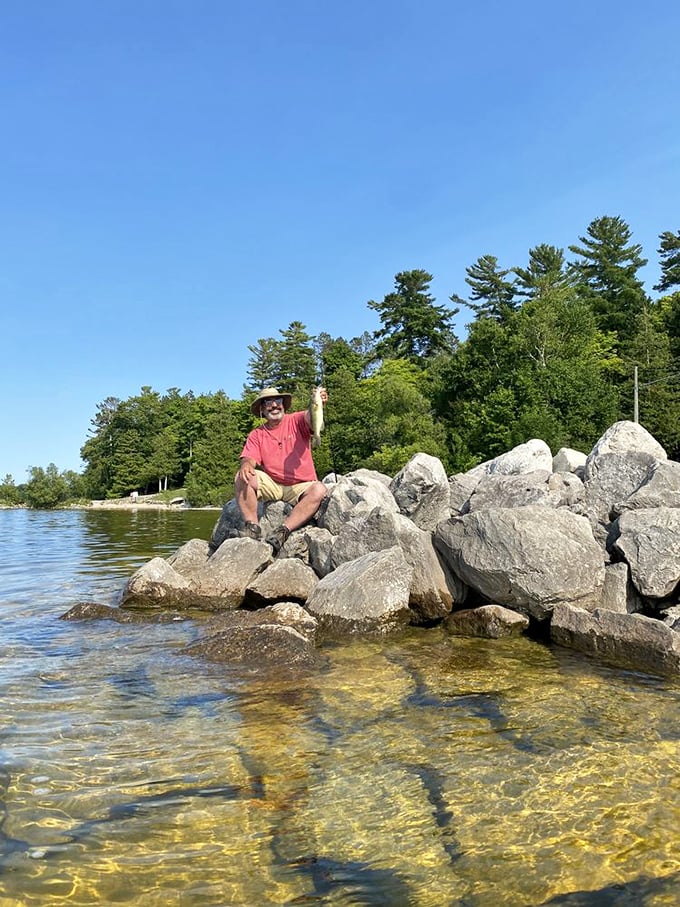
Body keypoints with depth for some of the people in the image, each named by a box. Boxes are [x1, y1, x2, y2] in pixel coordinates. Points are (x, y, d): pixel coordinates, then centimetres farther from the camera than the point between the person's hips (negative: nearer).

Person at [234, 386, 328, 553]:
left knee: (319, 490, -32)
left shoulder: (296, 421, 1)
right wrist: (246, 464, -32)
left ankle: (282, 531, -33)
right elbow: (249, 458, -6)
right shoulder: (256, 435, 8)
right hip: (272, 486, 2)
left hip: (300, 487, -2)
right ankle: (253, 527, -23)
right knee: (242, 478, -22)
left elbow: (311, 417, -22)